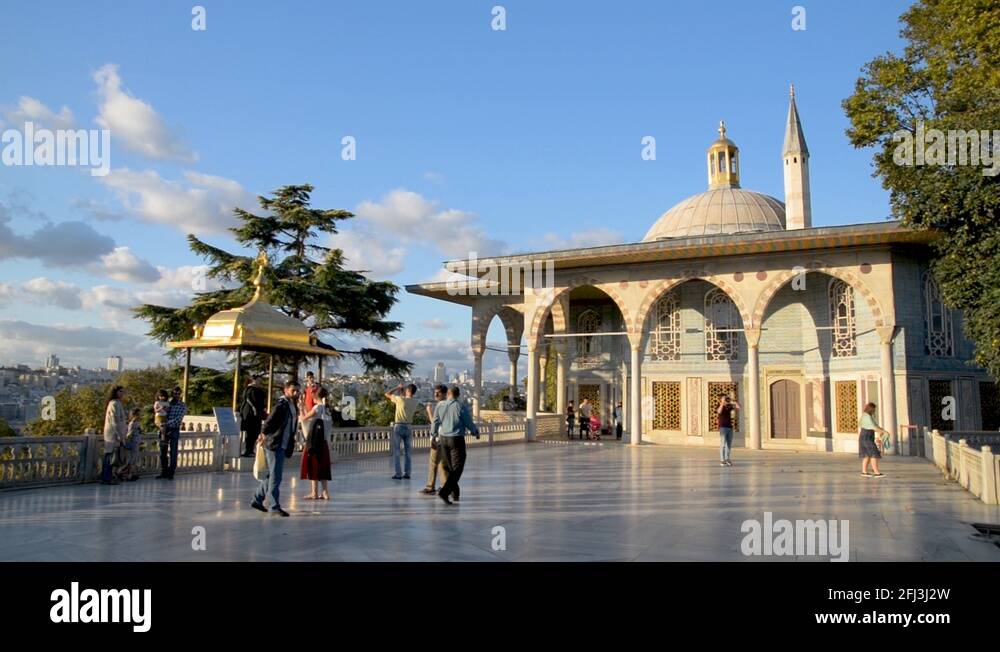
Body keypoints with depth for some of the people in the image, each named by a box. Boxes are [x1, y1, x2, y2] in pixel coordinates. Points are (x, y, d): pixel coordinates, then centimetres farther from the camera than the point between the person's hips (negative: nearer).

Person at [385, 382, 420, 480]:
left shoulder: (400, 399, -14)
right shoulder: (416, 402, -2)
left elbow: (387, 394, -4)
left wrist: (397, 387, 5)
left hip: (398, 426, -4)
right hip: (408, 427, 4)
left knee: (396, 452, 3)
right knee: (407, 452, 11)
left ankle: (398, 474, 0)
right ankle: (407, 473, 11)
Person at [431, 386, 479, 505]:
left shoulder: (440, 405, 0)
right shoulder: (461, 407, -11)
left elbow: (435, 422, 6)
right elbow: (469, 424, -5)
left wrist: (433, 435, 23)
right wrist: (476, 432, 15)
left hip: (443, 439, 5)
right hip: (457, 440, -5)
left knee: (448, 467, 17)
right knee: (457, 468, -1)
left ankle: (455, 494, 25)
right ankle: (444, 492, -16)